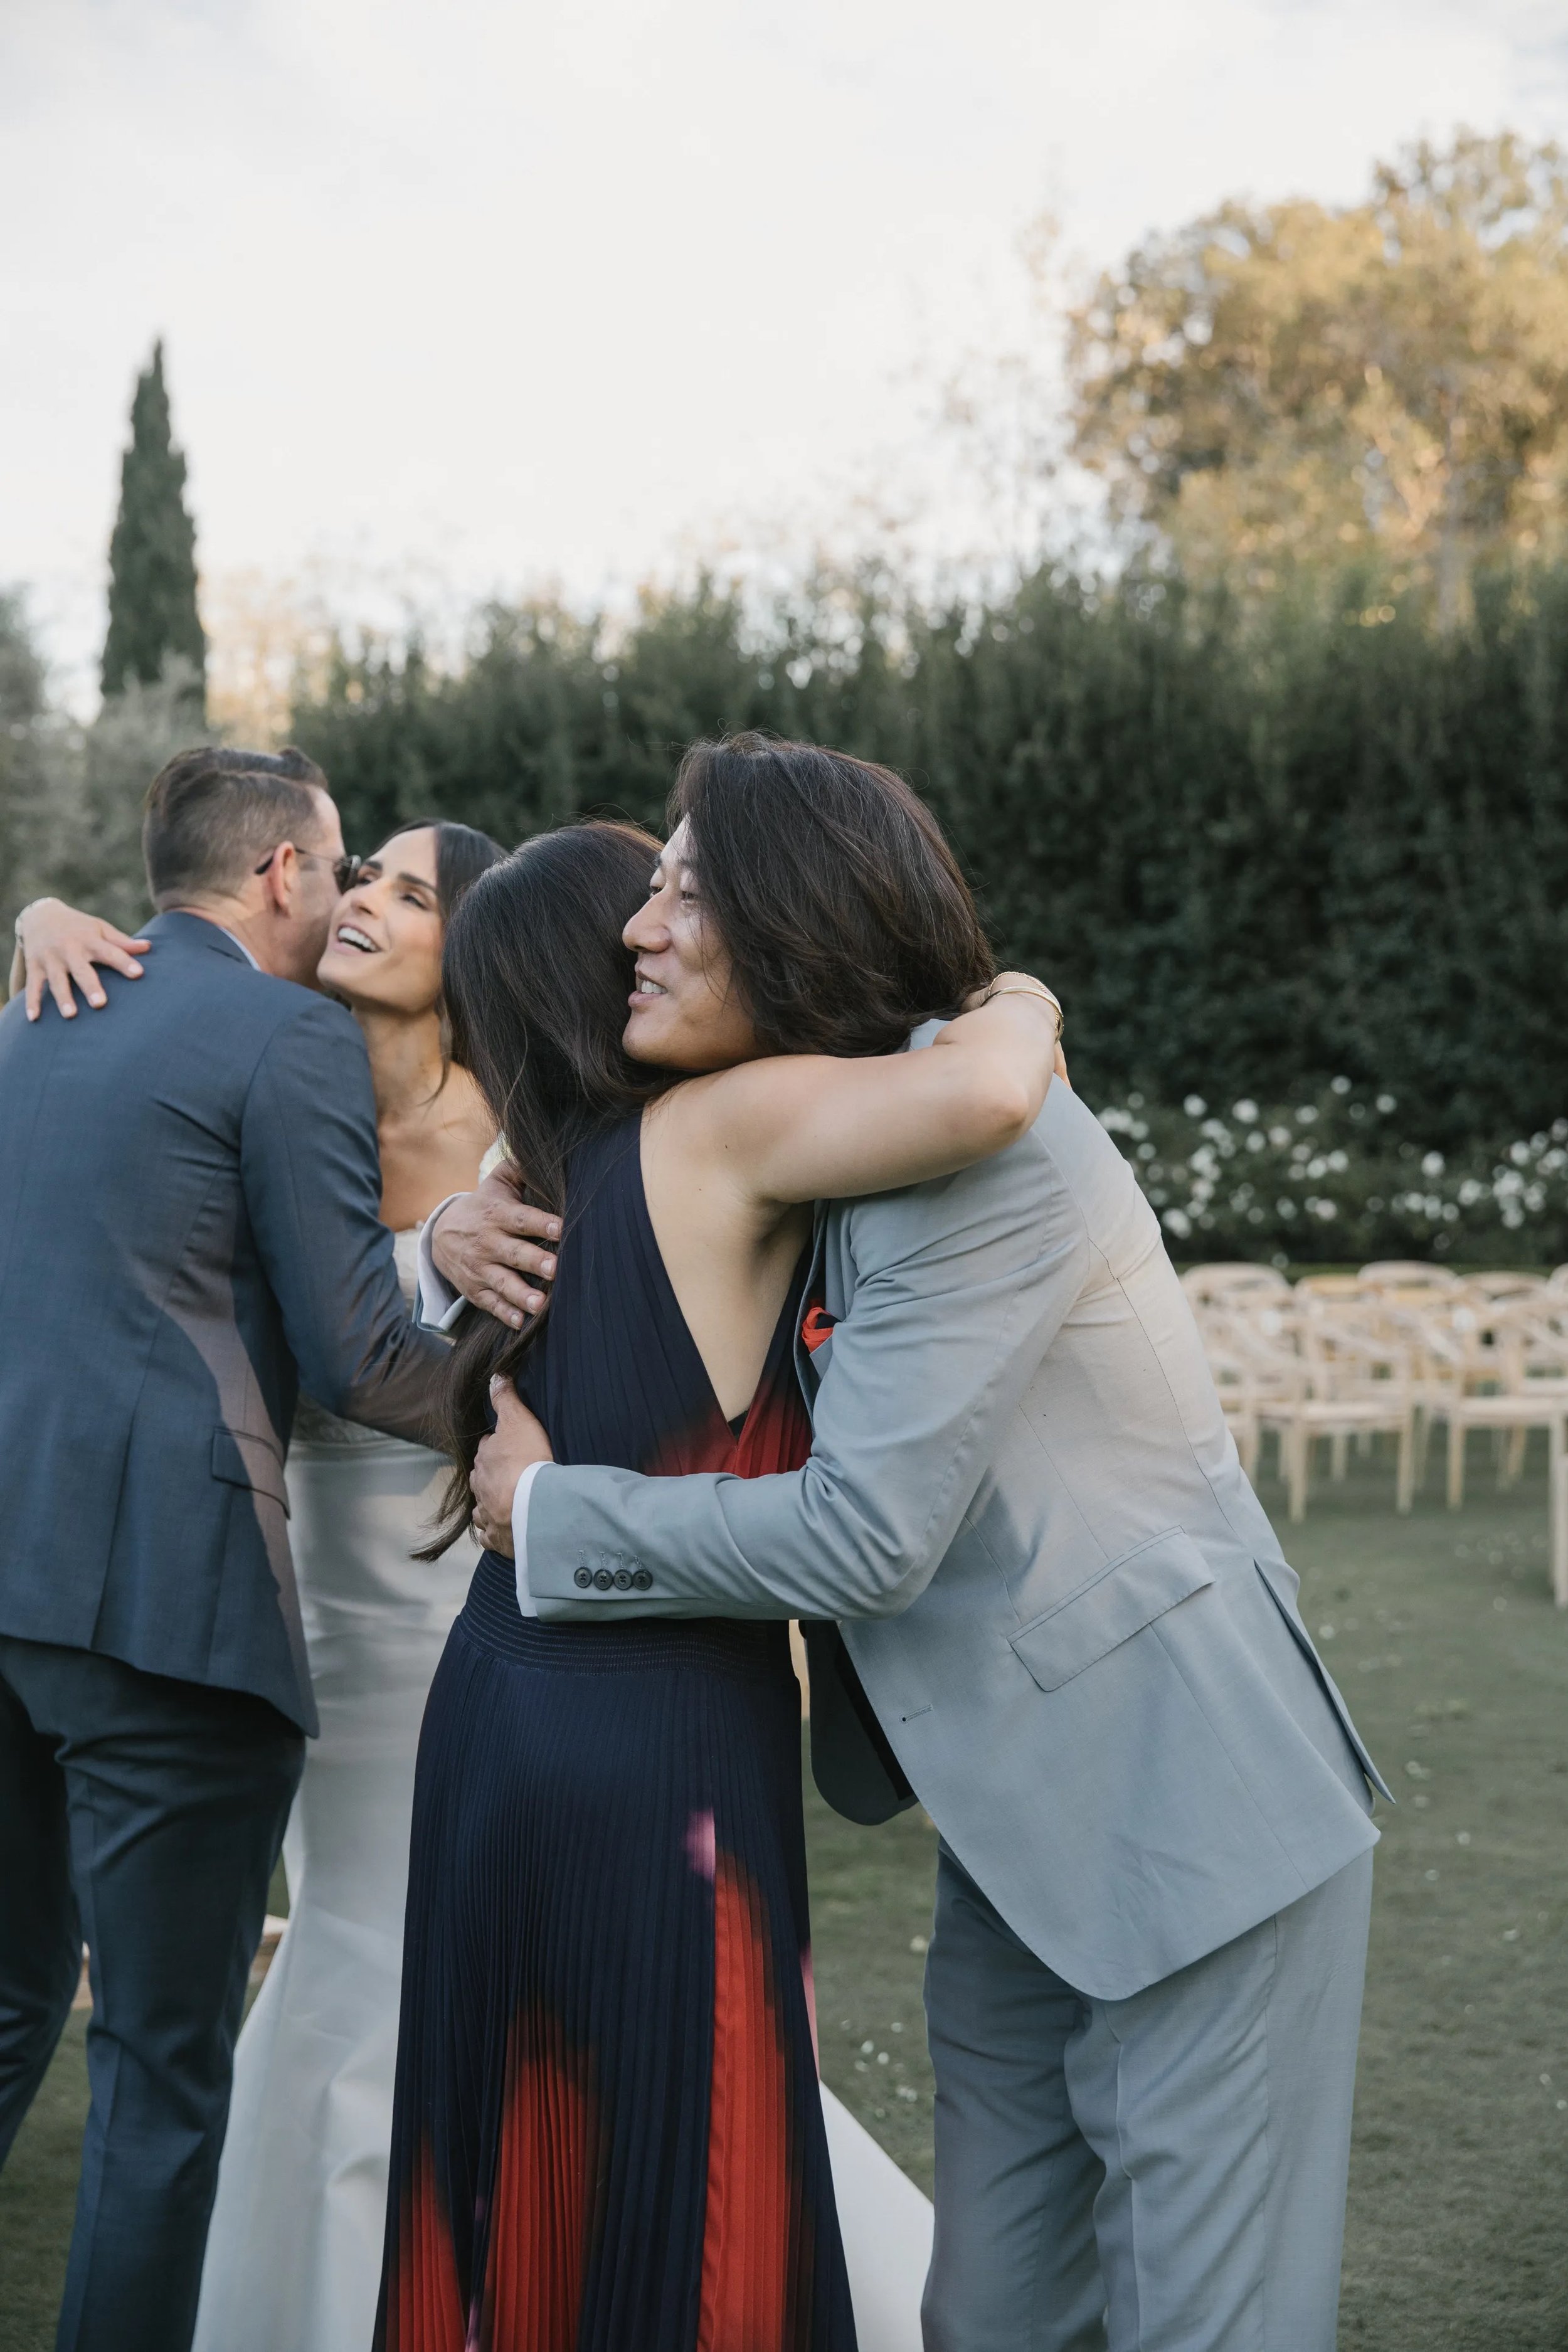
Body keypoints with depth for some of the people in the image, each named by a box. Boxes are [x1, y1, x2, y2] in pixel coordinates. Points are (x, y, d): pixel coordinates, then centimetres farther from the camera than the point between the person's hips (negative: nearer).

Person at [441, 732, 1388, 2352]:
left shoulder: (988, 1139, -19)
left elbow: (862, 1532, -23)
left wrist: (549, 1510, -12)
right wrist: (467, 1248, -2)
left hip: (1191, 1821, -9)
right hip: (1021, 1840, 9)